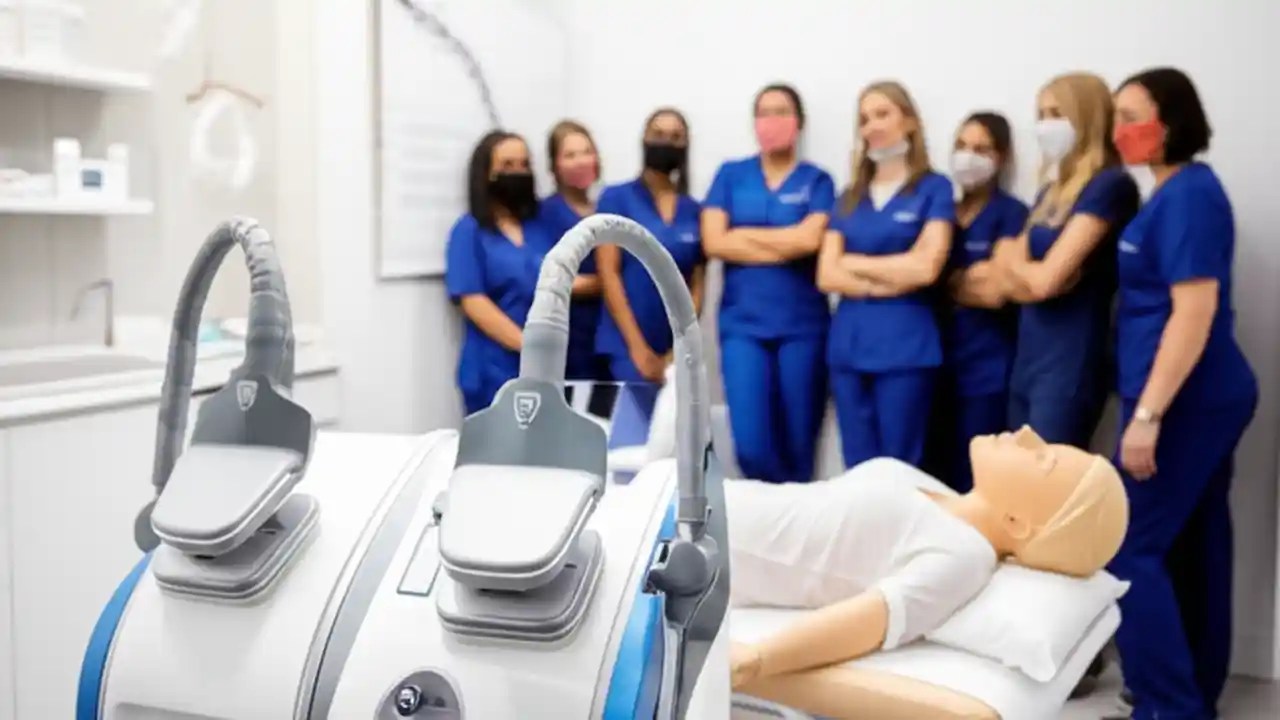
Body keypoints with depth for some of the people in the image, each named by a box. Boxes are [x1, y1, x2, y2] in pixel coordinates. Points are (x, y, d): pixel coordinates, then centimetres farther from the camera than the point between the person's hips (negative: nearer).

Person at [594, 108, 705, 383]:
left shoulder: (694, 211, 10)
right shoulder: (615, 198, 1)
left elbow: (697, 285, 6)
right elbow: (608, 274, -5)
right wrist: (638, 347, -12)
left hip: (676, 350, 4)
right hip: (626, 345, -4)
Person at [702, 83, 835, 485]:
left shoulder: (817, 180, 5)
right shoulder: (730, 175, 9)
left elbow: (809, 239, -12)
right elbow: (713, 242, -3)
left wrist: (742, 235, -3)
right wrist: (785, 246, -6)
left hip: (803, 325, -1)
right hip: (742, 323, 1)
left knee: (798, 443, 4)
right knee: (751, 444, -7)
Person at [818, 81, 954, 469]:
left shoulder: (934, 188, 2)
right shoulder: (850, 196, 14)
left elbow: (925, 267, -11)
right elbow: (827, 275, 3)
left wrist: (854, 263, 0)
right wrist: (890, 281, -8)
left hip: (905, 346, -4)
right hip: (848, 345, 4)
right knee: (857, 469, 8)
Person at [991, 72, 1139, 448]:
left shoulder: (1109, 185, -11)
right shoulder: (1051, 190, 15)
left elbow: (1046, 280, -17)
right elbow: (1012, 283, 10)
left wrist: (1014, 256, 3)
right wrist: (1029, 269, -11)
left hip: (1070, 365, -8)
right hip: (1027, 360, 8)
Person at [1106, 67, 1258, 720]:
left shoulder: (1187, 194, -15)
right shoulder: (1179, 192, 14)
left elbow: (1195, 310, -23)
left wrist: (1147, 414, -26)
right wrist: (1154, 407, 18)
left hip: (1184, 400, -10)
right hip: (1206, 396, 10)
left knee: (1129, 548, -6)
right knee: (1194, 549, 14)